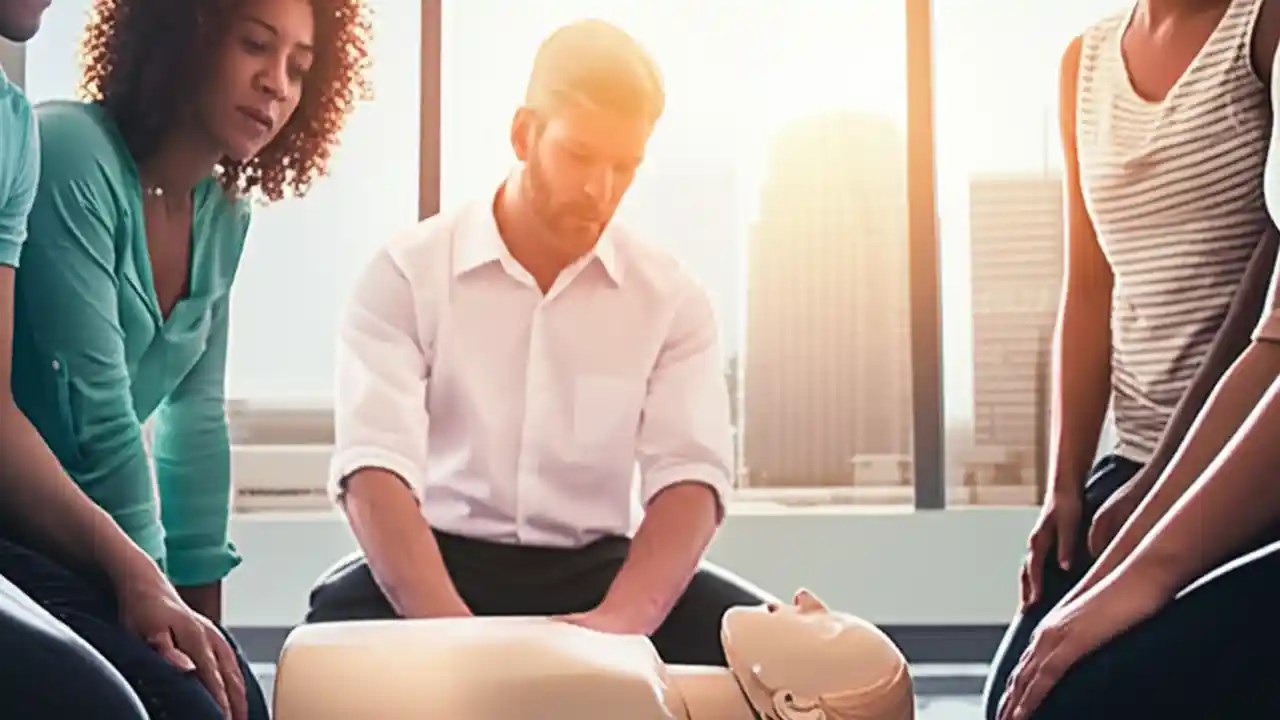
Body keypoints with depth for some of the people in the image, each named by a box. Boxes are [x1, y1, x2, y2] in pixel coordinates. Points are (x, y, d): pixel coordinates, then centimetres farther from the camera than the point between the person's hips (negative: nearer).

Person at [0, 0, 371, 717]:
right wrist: (148, 587, -14)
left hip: (76, 537, 8)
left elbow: (196, 422, 8)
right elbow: (98, 410, -19)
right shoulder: (73, 153, -18)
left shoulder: (223, 215, 6)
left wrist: (203, 615, 6)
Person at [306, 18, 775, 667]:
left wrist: (618, 621, -31)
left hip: (598, 568, 2)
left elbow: (690, 476, -10)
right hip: (445, 559, -2)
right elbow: (374, 470, -18)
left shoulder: (671, 297, 1)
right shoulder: (407, 275, -5)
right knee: (338, 627, -34)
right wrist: (457, 631, -35)